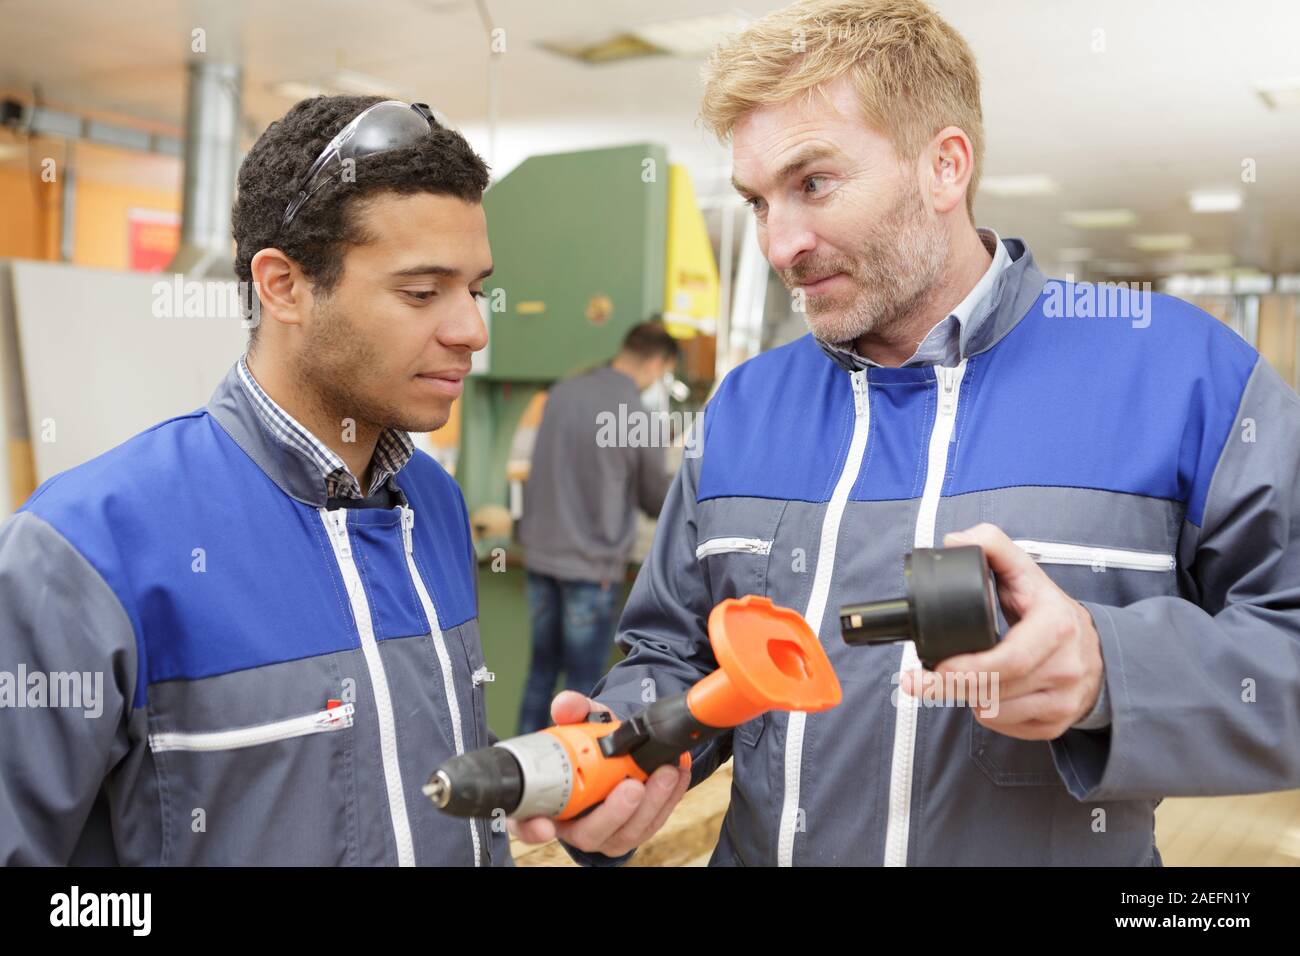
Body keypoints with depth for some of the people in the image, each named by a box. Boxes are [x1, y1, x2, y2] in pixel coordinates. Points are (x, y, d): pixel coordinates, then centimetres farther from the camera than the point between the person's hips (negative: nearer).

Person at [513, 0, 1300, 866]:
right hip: (756, 844, 4)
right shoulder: (743, 406, 1)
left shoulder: (1180, 369, -12)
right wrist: (622, 749, -13)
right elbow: (675, 656, 7)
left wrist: (1108, 670, -28)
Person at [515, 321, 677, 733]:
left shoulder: (562, 391, 2)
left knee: (543, 669, 18)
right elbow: (658, 501, -1)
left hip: (541, 553, 6)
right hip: (592, 564, -6)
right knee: (583, 682, 5)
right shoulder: (637, 416, -15)